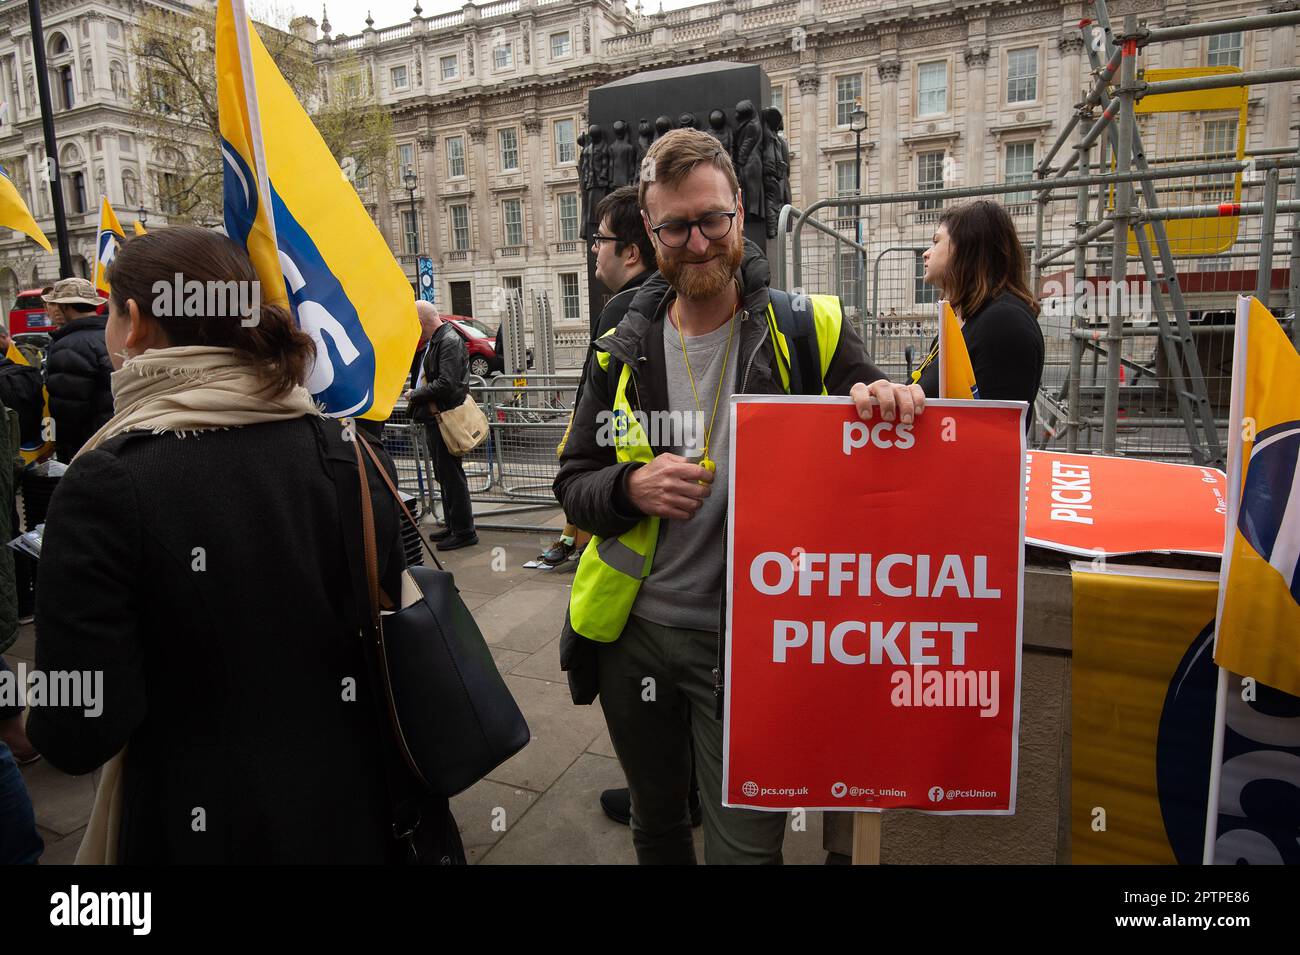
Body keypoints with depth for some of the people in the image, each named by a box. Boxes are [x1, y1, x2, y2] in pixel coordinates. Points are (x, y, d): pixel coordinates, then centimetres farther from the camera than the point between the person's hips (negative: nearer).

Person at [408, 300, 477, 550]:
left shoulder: (450, 340, -15)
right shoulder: (434, 340, 15)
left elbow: (447, 383, -24)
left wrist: (415, 395, -12)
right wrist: (418, 395, 1)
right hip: (434, 418, 10)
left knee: (452, 475, -4)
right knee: (443, 475, 16)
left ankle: (464, 531, 4)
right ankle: (452, 526, 27)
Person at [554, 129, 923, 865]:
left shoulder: (808, 330, -5)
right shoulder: (625, 352, 0)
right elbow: (573, 485, 3)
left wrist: (888, 404, -27)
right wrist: (632, 488, -19)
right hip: (634, 631, 3)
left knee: (745, 844, 7)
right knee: (656, 824, 24)